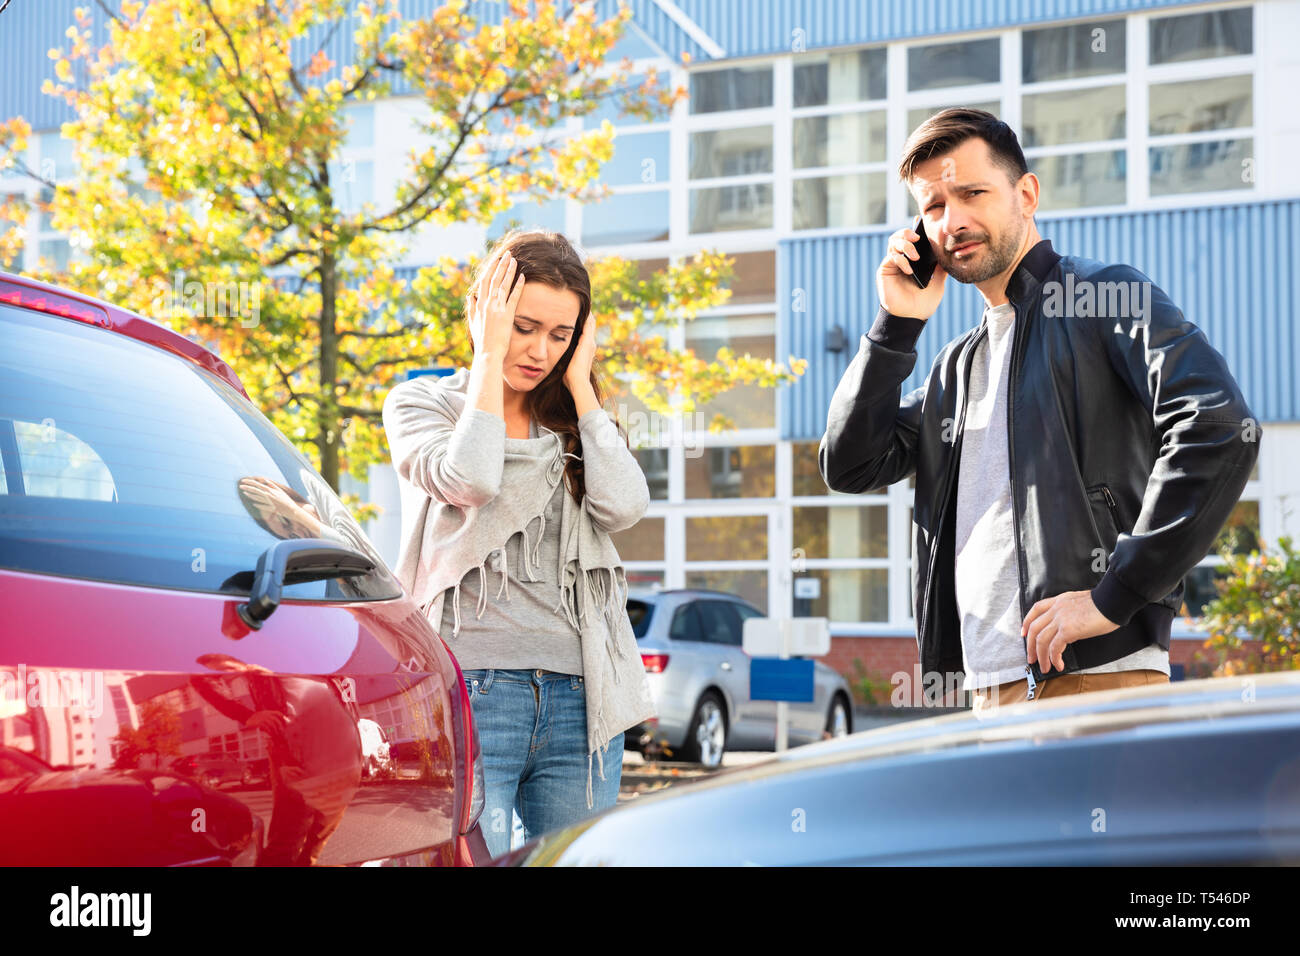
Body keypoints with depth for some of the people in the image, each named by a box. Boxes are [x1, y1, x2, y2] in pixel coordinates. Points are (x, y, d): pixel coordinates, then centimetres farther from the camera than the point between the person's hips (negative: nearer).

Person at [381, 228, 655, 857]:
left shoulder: (572, 422, 18)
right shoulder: (420, 403, 8)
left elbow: (624, 505, -3)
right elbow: (470, 479, -14)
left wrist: (579, 381, 5)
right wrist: (490, 356, -3)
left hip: (579, 701, 4)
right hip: (471, 691, -4)